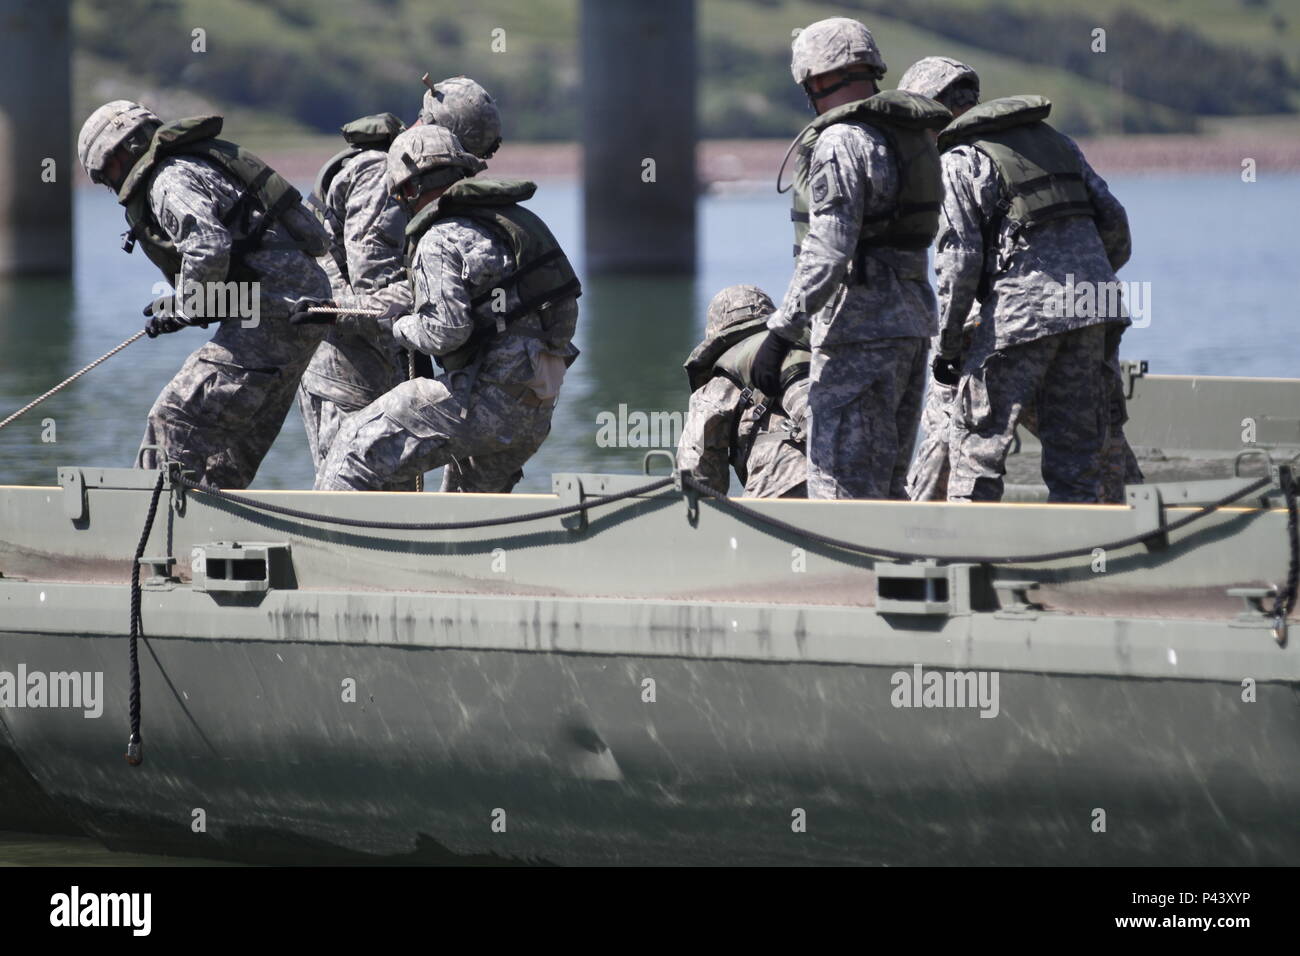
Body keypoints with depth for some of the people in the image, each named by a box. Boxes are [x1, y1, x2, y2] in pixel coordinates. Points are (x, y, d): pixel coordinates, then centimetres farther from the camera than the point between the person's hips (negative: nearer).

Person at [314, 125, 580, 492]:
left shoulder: (440, 240, -10)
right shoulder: (516, 219, 16)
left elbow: (446, 332, -21)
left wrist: (392, 324, -2)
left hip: (486, 400, -9)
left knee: (358, 447, -2)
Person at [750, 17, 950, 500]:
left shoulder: (842, 142, -14)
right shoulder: (913, 137, 15)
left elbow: (827, 251, -22)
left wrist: (781, 333, -20)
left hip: (859, 329, -9)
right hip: (912, 318, 9)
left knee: (842, 483, -7)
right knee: (885, 486, 15)